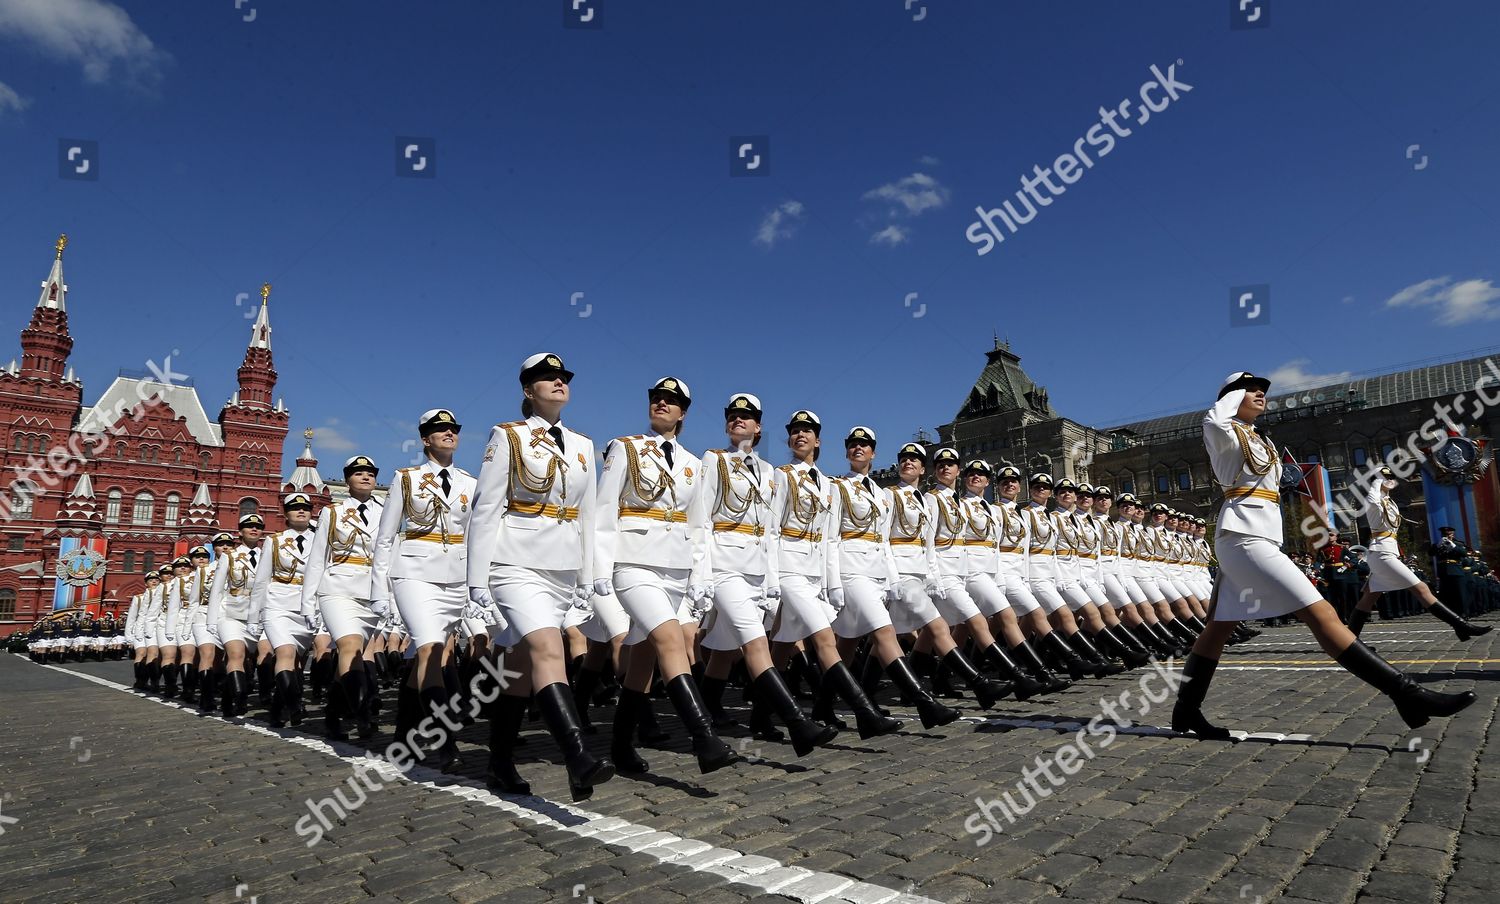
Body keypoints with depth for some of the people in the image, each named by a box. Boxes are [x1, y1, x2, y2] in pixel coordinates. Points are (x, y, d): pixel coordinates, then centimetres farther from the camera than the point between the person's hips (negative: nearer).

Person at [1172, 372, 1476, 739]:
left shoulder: (1262, 442, 25)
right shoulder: (1224, 435, -4)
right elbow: (1214, 420, -31)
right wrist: (1236, 391, -11)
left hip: (1262, 536, 10)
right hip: (1243, 536, -10)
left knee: (1220, 627, 7)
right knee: (1321, 614, -14)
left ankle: (1186, 710, 10)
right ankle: (1406, 694, -16)